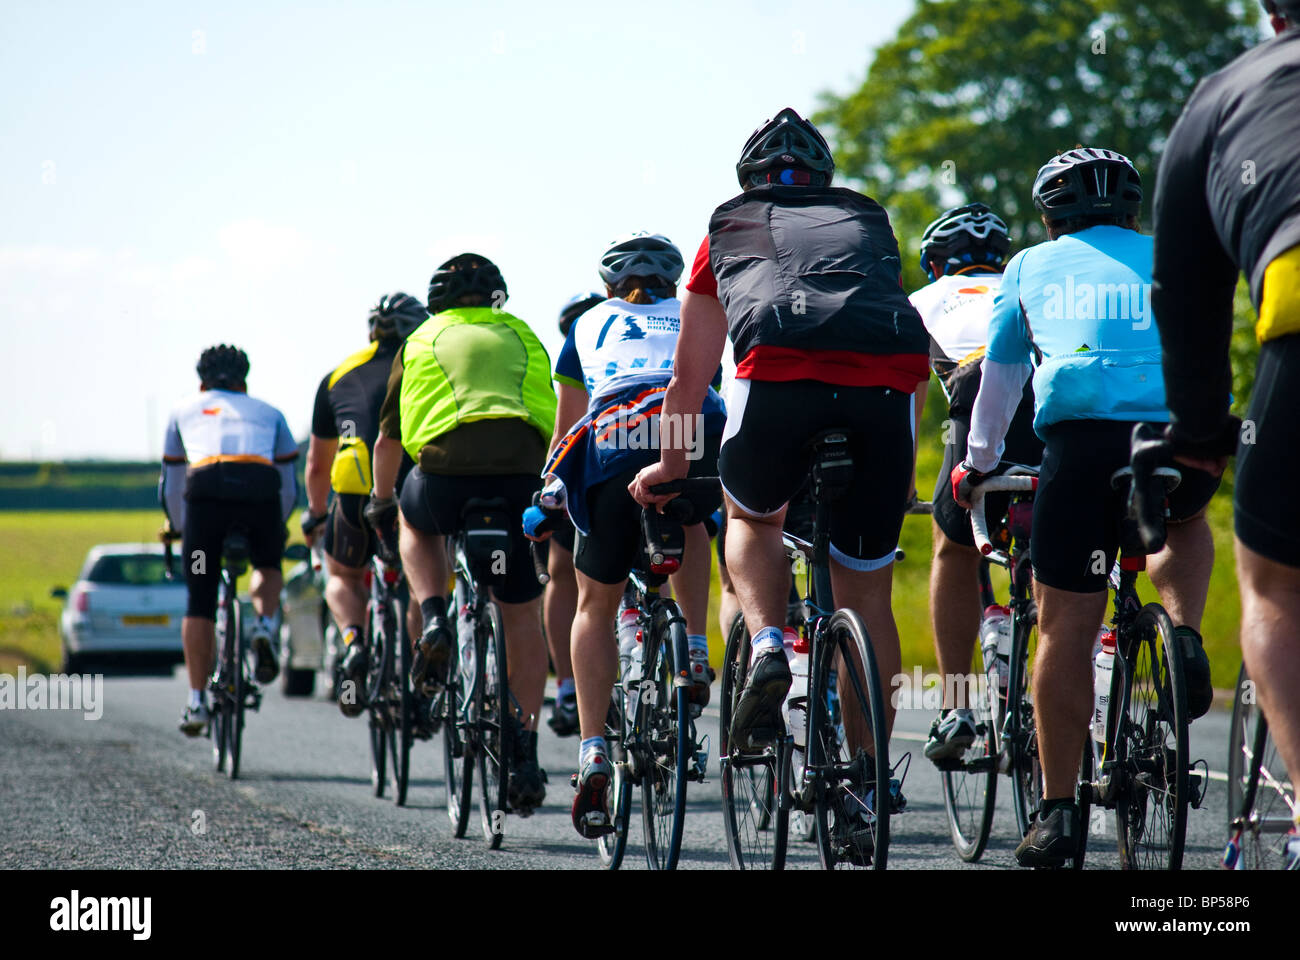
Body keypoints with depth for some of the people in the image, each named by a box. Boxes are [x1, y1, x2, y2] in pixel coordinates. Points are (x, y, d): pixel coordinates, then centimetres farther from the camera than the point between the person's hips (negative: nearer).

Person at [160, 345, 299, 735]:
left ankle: (196, 702, 4)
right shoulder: (268, 413, 34)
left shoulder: (184, 411, 34)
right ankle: (266, 624, -1)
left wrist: (180, 530, 52)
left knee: (199, 602, 10)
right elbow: (289, 488, 35)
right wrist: (271, 528, 50)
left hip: (206, 490, -1)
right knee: (268, 566, 29)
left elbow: (170, 486, 38)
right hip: (260, 488, 1)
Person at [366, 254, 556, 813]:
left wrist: (380, 500, 51)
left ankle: (433, 624, 10)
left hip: (446, 469, -1)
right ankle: (525, 753, 8)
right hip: (522, 473, 1)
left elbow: (389, 437, 34)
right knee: (522, 616, 15)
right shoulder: (522, 337, 30)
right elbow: (552, 422, 40)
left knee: (416, 522, 35)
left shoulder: (423, 341, 27)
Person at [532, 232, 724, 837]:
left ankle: (593, 750, -1)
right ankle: (695, 652, 21)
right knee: (690, 523, 39)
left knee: (596, 604, 14)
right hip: (703, 437, 1)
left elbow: (566, 429, 38)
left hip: (618, 446, -1)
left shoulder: (591, 323, 33)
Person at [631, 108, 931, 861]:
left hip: (779, 372, -1)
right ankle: (871, 783, 16)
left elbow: (690, 378, 39)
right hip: (888, 378, 2)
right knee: (867, 592, 15)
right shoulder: (868, 220, 36)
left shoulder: (729, 228, 31)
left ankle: (767, 646, 2)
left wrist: (670, 468, 55)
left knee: (753, 517, 29)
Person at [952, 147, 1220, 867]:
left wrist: (977, 464, 48)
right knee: (1184, 523, 35)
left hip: (1083, 429, -2)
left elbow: (999, 380, 33)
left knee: (1066, 625, 4)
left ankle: (1057, 811, 2)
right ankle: (1185, 635, 8)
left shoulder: (1032, 266, 26)